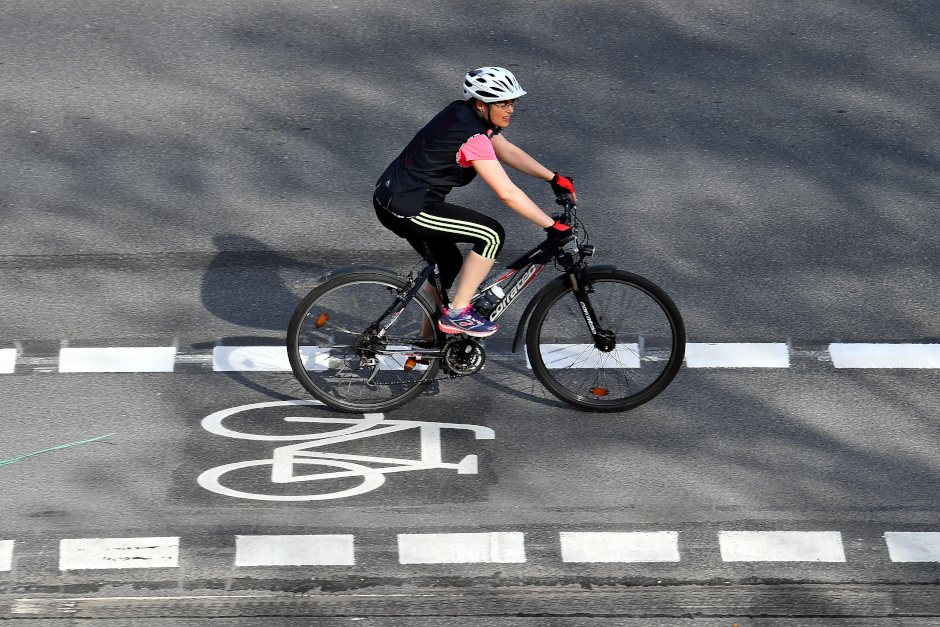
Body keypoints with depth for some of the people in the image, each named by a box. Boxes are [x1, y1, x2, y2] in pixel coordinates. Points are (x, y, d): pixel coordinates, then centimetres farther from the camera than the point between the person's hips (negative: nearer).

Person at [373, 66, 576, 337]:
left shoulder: (464, 113, 6)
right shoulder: (473, 136, -22)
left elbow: (508, 152, 17)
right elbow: (508, 194, -23)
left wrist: (554, 178, 13)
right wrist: (552, 226, -18)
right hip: (407, 210, -10)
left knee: (449, 263, 25)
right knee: (491, 235, -11)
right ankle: (457, 314, -2)